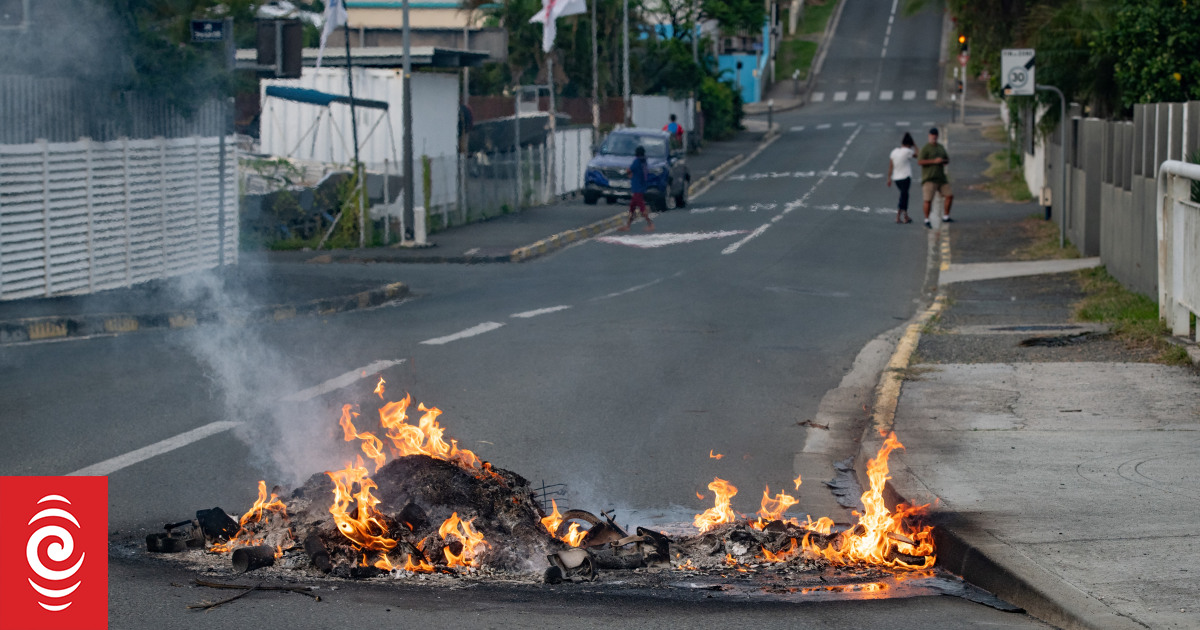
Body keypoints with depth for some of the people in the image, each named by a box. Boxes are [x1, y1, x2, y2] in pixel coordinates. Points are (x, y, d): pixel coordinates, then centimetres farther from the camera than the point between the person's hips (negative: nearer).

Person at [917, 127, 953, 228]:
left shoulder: (941, 147, 15)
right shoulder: (925, 148, -8)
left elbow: (947, 160, 18)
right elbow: (920, 162, -18)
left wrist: (943, 161, -7)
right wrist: (934, 161, -22)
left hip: (940, 177, 7)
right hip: (929, 178, -7)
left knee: (949, 195, 5)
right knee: (928, 200, -10)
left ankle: (945, 217, 17)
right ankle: (926, 220, 1)